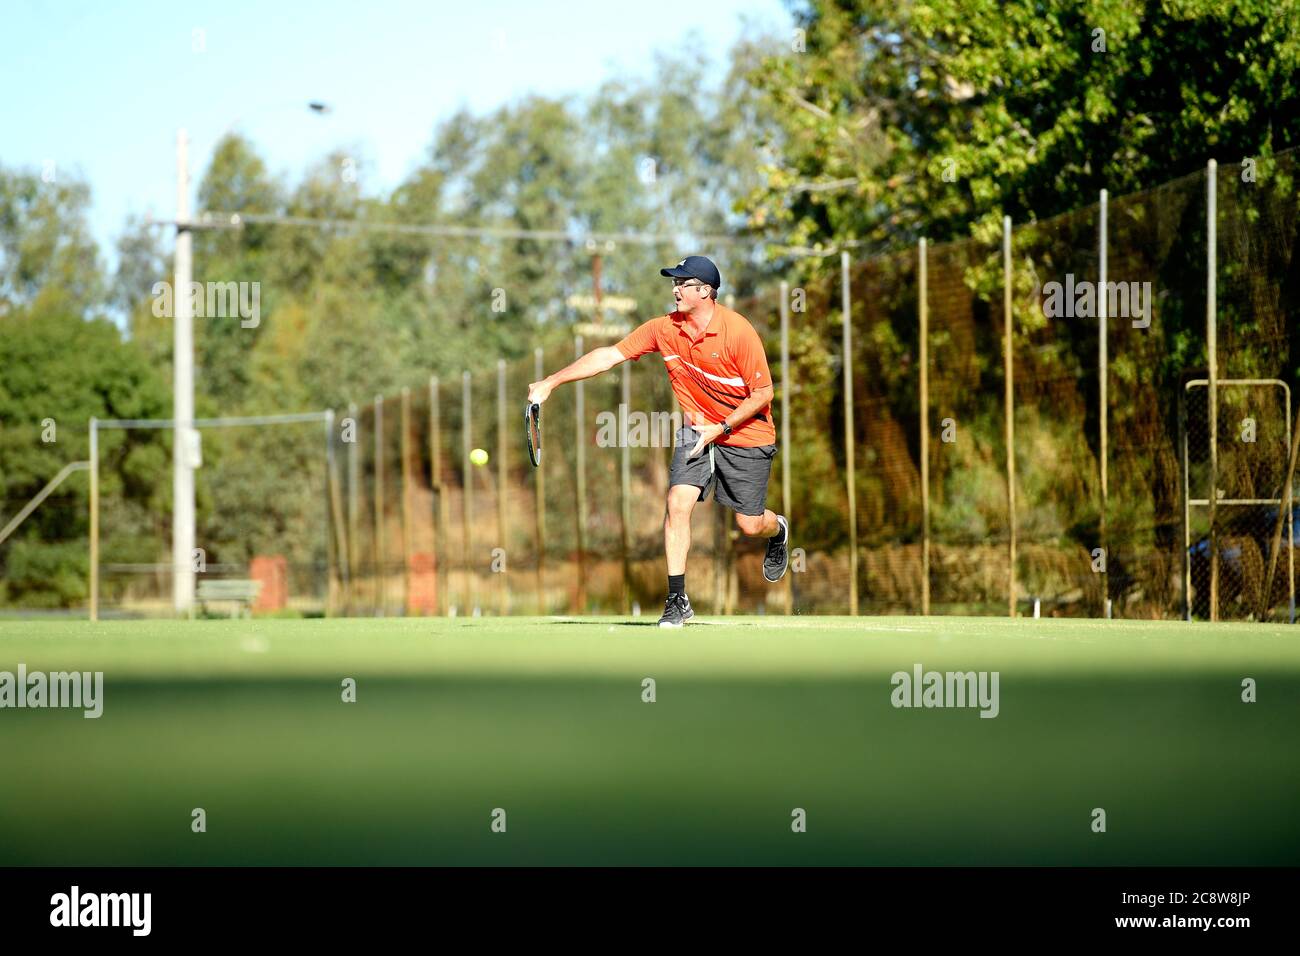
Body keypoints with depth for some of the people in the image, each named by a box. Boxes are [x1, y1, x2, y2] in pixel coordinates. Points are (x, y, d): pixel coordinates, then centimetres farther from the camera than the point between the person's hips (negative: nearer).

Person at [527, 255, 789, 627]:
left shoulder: (738, 332, -21)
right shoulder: (665, 329, -8)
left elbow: (763, 393, -15)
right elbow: (609, 355, -6)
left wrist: (721, 428, -20)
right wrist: (551, 382, -11)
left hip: (746, 434, -3)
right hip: (697, 430, 3)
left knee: (750, 525, 2)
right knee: (678, 503, -16)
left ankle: (778, 530, 42)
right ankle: (677, 600, -9)